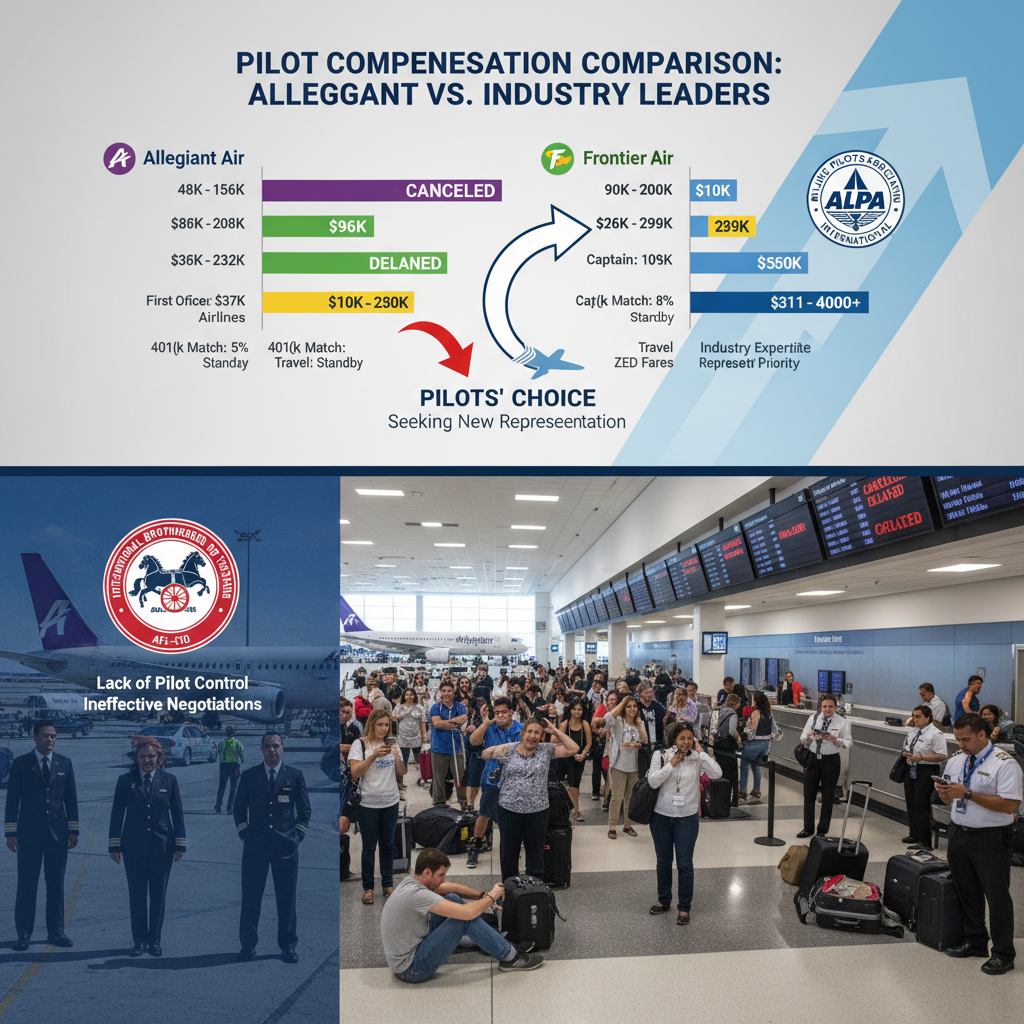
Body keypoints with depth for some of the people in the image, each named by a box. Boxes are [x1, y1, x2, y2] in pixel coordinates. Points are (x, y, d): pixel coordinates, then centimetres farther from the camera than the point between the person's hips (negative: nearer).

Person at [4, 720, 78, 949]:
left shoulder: (64, 763, 7)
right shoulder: (20, 764, 0)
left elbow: (71, 798, 9)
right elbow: (12, 799, 0)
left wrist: (73, 830, 5)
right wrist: (10, 832, -5)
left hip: (58, 834, 2)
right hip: (29, 834, -2)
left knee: (56, 884, 7)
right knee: (27, 885, 2)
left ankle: (55, 932, 16)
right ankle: (23, 934, 12)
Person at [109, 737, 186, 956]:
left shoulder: (169, 780, 3)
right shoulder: (125, 781, 2)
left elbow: (177, 813, 5)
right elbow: (117, 813, 4)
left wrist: (179, 843, 1)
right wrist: (114, 845, 0)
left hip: (162, 846, 0)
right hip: (134, 847, 0)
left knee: (158, 896, 6)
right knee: (137, 895, 4)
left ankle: (154, 940, 17)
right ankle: (139, 940, 16)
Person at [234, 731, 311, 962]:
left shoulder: (295, 776, 5)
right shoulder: (249, 776, 7)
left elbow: (305, 810, 9)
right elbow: (239, 808, 11)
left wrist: (297, 835, -1)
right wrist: (244, 833, 0)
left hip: (285, 846, 0)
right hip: (255, 846, 0)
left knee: (286, 898, 4)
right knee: (251, 897, 3)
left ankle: (288, 946, 14)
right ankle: (248, 944, 16)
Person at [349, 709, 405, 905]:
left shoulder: (392, 743, 8)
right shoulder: (360, 744, -6)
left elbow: (402, 773, 8)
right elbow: (355, 772, -15)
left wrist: (397, 757, -12)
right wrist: (373, 756, -26)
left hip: (390, 802, 4)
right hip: (368, 803, -4)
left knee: (388, 845, 11)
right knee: (369, 847, 3)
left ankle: (388, 884, 22)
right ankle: (368, 887, 14)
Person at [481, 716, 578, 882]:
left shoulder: (546, 750, 2)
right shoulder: (509, 750, 1)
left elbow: (572, 749, -3)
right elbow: (484, 755, 8)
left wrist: (555, 731, -5)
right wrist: (495, 751, -7)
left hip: (537, 811, 0)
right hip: (509, 809, 0)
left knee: (536, 850, 11)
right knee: (509, 849, 11)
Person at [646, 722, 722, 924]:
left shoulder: (697, 759, -4)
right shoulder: (660, 756, -4)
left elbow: (717, 773, -19)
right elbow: (653, 781, -13)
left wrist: (700, 752, -17)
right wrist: (671, 764, -18)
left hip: (687, 818, -1)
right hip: (661, 817, 1)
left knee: (685, 864, 0)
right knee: (663, 862, 15)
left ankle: (684, 907, 14)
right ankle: (664, 901, 33)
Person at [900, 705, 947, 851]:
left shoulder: (935, 734, -12)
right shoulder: (912, 731, 12)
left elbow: (941, 756, -18)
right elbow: (906, 747, 27)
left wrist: (921, 757, -23)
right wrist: (906, 753, 4)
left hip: (926, 771, -8)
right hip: (911, 770, 8)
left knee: (921, 805, -8)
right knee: (910, 803, 13)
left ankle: (925, 841, -2)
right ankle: (914, 835, 27)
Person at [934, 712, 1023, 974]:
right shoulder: (955, 761, 8)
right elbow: (949, 801, 17)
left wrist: (968, 793, -25)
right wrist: (943, 792, -8)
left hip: (990, 839, -7)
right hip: (959, 833, 7)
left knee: (997, 896, 1)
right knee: (966, 892, 16)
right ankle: (974, 942, 31)